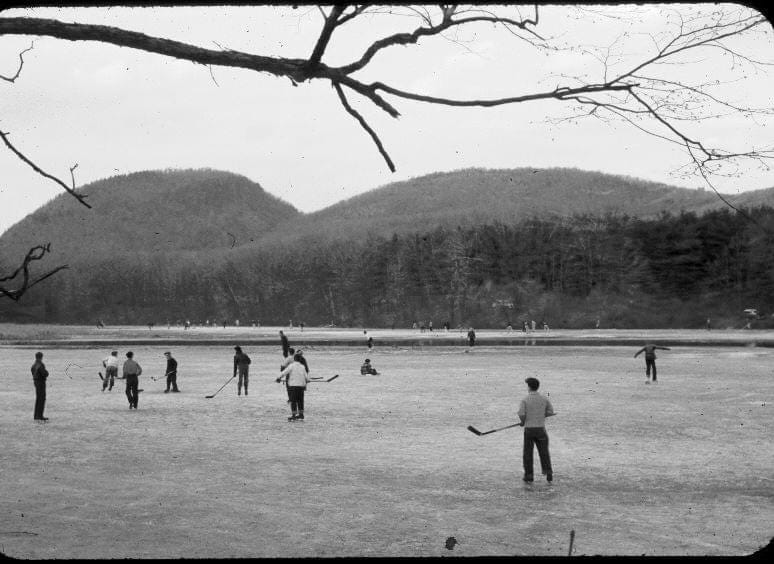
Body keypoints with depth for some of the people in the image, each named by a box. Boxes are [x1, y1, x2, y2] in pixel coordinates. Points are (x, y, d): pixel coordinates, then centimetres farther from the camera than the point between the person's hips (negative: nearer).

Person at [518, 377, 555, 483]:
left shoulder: (525, 400, -9)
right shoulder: (544, 398, 0)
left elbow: (521, 415, -17)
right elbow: (551, 412, 6)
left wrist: (523, 422, 4)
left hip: (528, 429, -2)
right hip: (541, 428, 2)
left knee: (528, 453, 8)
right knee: (544, 452, 8)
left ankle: (529, 475, 10)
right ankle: (548, 472, -4)